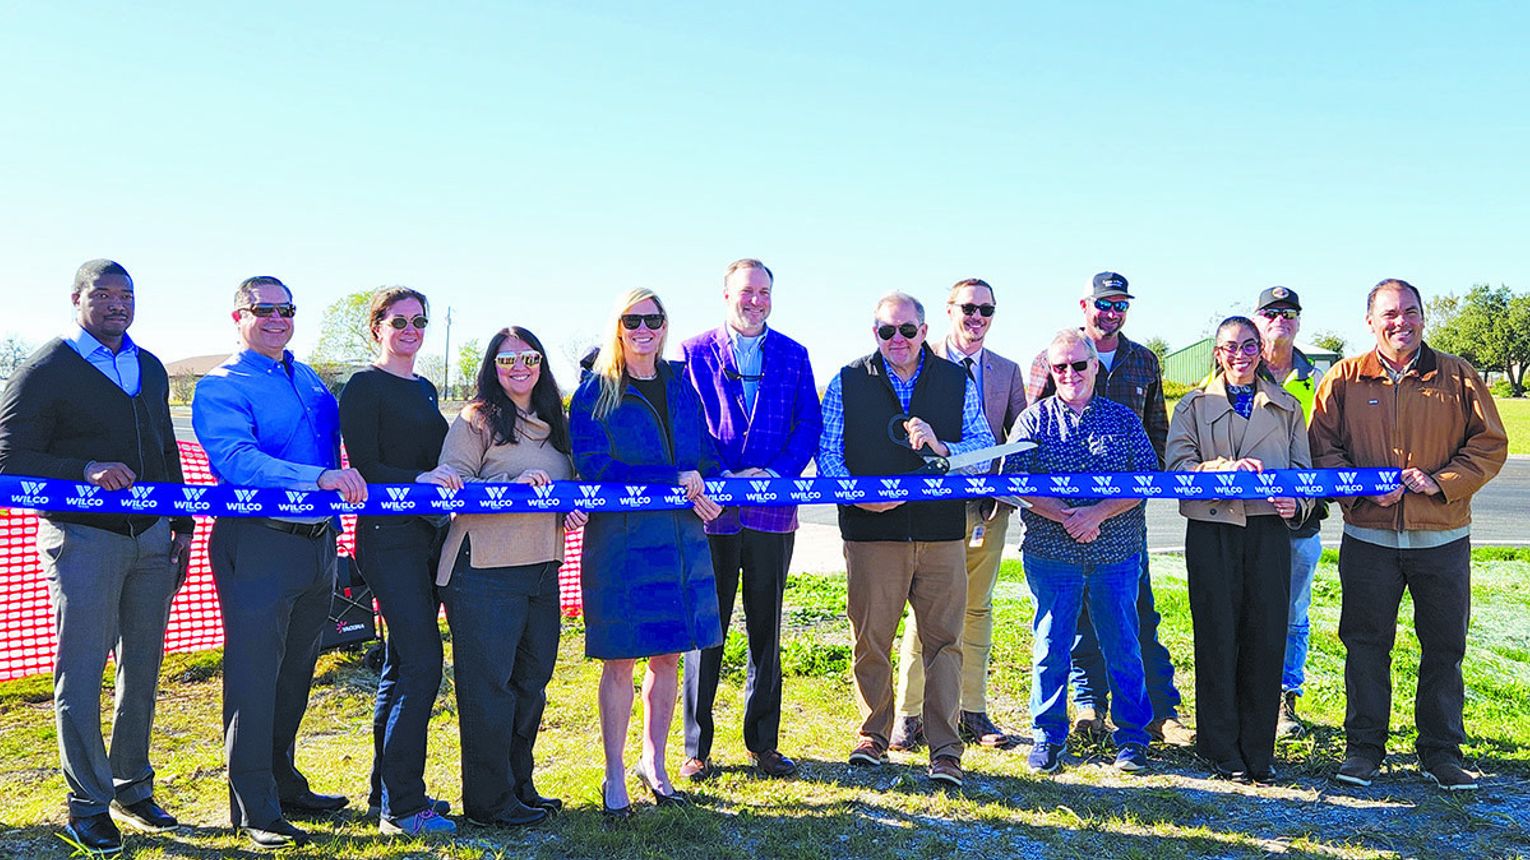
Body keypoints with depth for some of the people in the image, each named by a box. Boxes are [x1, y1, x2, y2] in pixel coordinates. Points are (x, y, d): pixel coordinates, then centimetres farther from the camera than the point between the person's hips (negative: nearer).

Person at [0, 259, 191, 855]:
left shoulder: (149, 368, 14)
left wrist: (181, 523, 15)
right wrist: (84, 470, -23)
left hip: (151, 538, 6)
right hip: (82, 538, -5)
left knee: (143, 667, 11)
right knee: (81, 672, 0)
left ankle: (133, 789, 25)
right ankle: (88, 805, 11)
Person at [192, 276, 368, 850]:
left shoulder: (310, 380, 16)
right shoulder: (220, 388, -6)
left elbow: (337, 445, 25)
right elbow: (237, 460, -23)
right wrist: (319, 477, -34)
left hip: (318, 543, 7)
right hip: (257, 547, -7)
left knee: (296, 672, 17)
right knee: (253, 675, -2)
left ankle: (284, 783, 31)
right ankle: (254, 810, 7)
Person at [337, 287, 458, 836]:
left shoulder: (424, 390, 18)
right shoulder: (364, 388, -6)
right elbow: (365, 467, -14)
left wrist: (453, 483, 8)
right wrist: (419, 478, -27)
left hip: (427, 533, 8)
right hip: (388, 537, -8)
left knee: (402, 664, 13)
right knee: (422, 662, -13)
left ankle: (388, 792, 23)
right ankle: (400, 806, -5)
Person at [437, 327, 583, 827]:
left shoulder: (553, 423, 16)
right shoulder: (475, 421, -4)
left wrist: (572, 506, 4)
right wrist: (512, 485, -20)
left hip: (541, 570, 7)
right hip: (485, 573, -7)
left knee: (532, 681, 14)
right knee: (488, 685, -1)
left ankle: (520, 785, 28)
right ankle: (489, 801, 10)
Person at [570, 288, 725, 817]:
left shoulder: (680, 387, 13)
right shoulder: (595, 392, -2)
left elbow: (706, 455, 15)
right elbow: (592, 467, -13)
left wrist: (704, 488, -8)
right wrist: (674, 479, -16)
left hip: (680, 536, 5)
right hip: (620, 540, -4)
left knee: (668, 655, 10)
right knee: (620, 660, 1)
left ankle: (653, 764, 27)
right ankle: (615, 777, 16)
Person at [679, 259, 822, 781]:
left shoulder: (793, 356, 10)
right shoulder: (693, 353, 3)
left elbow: (809, 421, 5)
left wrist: (780, 473, -11)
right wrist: (720, 478, -14)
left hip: (772, 511, 2)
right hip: (711, 511, -2)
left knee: (766, 629, 10)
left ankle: (763, 742, 23)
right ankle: (696, 747, 15)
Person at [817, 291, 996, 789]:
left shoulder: (957, 383, 10)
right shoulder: (847, 383, 8)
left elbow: (985, 446, 5)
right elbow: (827, 453, 4)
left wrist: (941, 446, -14)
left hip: (942, 533, 1)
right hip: (871, 531, 0)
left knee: (943, 638, 1)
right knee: (870, 637, 6)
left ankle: (945, 749, 9)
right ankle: (873, 736, 23)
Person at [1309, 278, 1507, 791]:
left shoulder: (1458, 377, 2)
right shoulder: (1344, 379, 2)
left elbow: (1490, 445, 3)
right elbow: (1322, 448, 3)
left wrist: (1440, 481, -12)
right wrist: (1362, 488, -12)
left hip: (1443, 539, 1)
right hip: (1368, 538, 0)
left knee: (1444, 647, 8)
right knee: (1365, 644, 6)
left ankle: (1442, 752, 22)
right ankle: (1364, 747, 18)